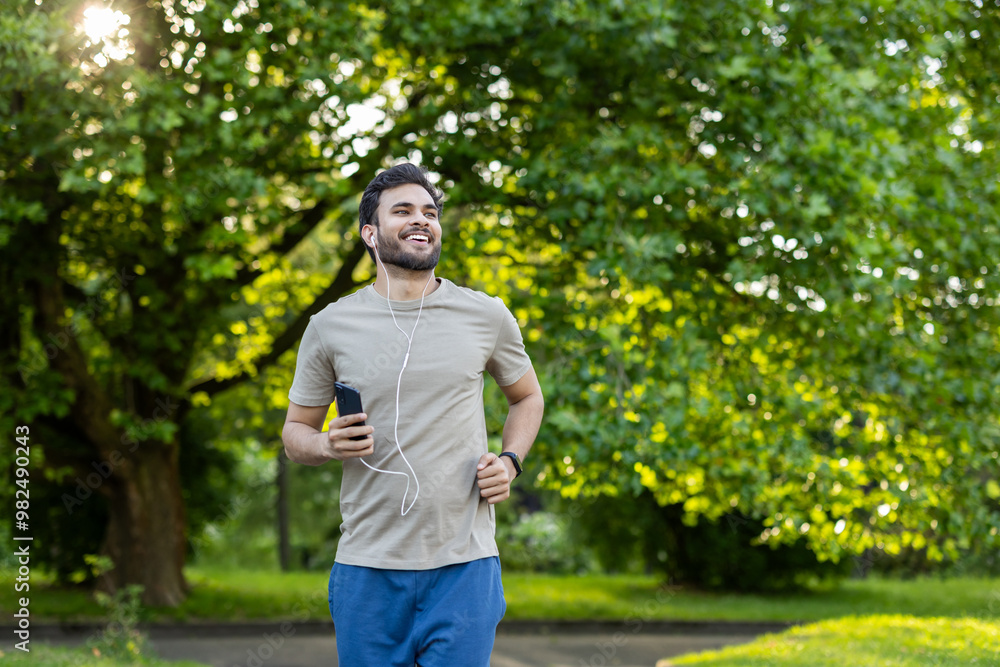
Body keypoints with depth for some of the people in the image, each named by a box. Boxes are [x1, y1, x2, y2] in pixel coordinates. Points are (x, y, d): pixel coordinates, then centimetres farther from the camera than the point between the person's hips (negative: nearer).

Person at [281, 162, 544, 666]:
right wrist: (327, 446, -11)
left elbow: (527, 397, 21)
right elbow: (296, 430, 12)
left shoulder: (485, 317, 4)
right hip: (368, 568, 0)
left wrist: (510, 463, 2)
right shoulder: (330, 327, 3)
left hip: (465, 567, 0)